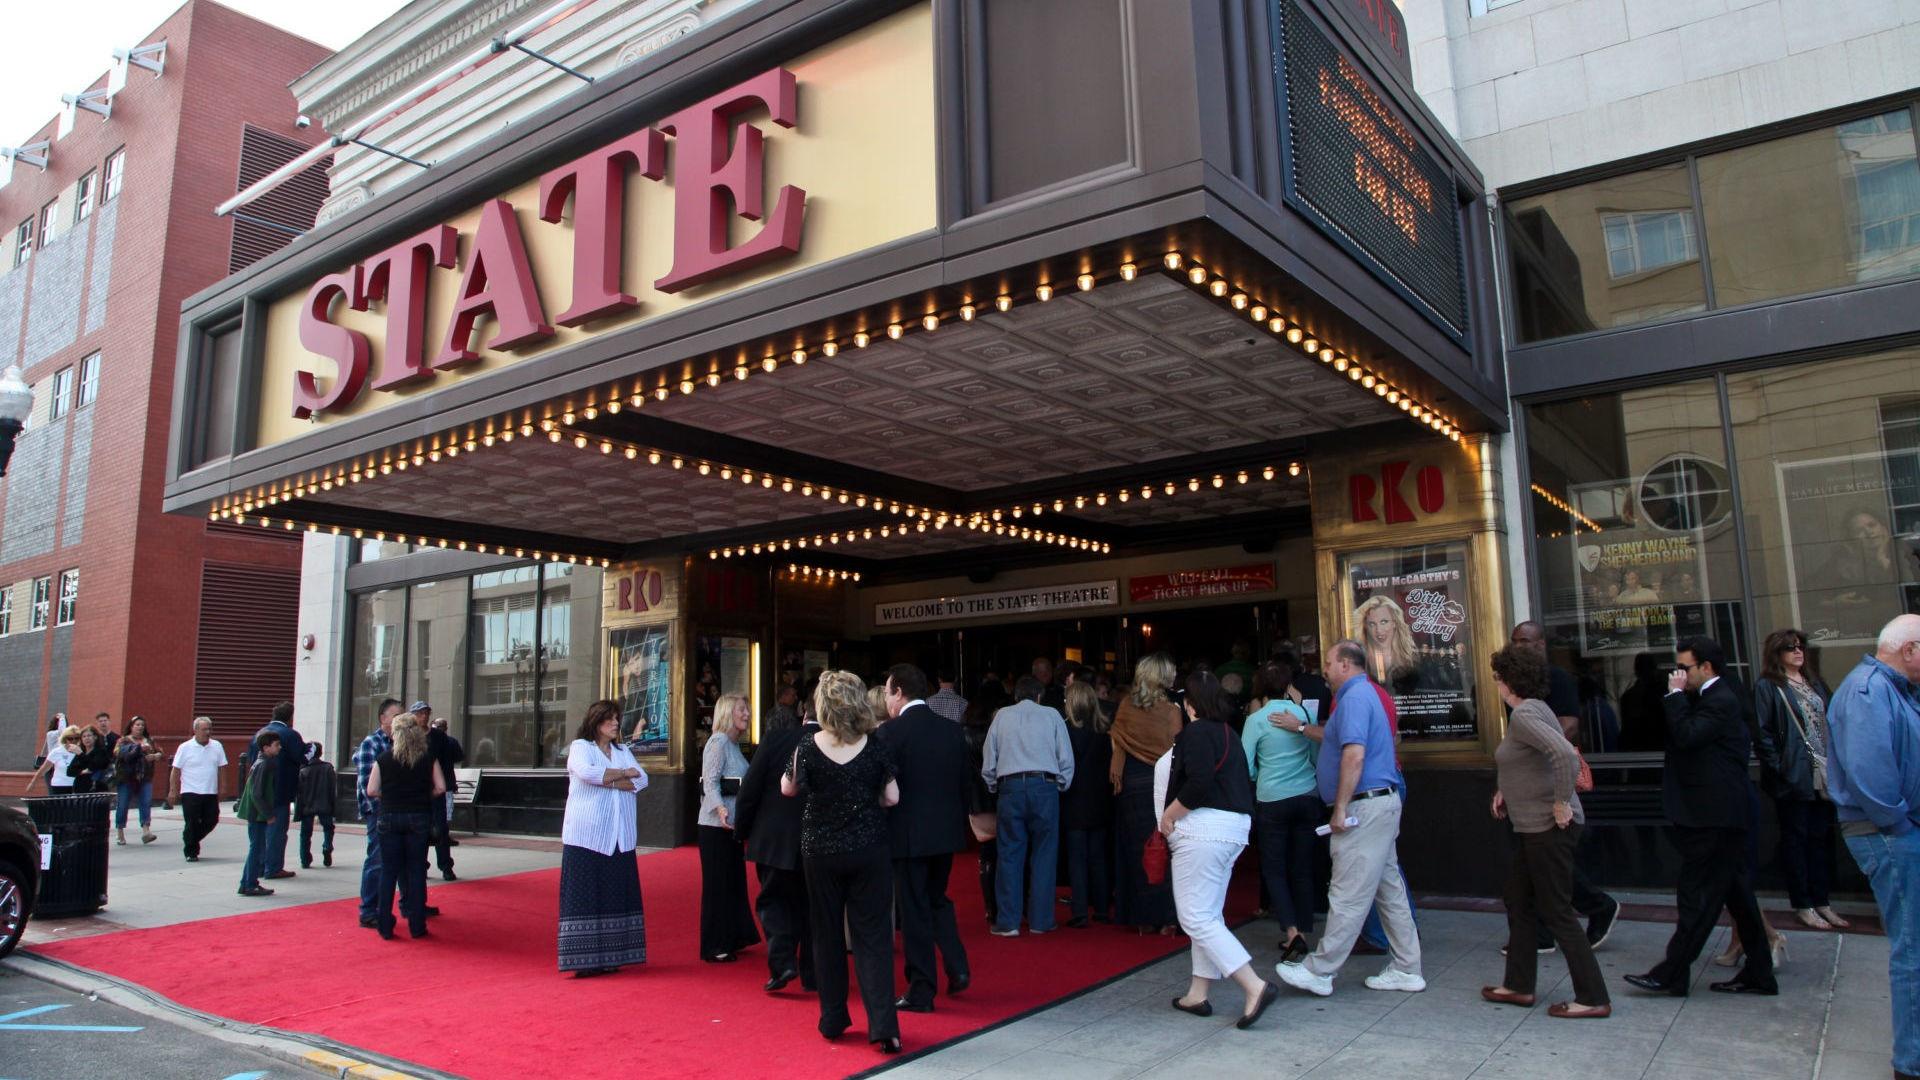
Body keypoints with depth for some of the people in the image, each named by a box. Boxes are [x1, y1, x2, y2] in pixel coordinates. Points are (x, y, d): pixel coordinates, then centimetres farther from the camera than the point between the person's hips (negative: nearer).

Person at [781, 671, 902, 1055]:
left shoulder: (808, 747, -10)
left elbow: (788, 789, 5)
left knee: (827, 933, 16)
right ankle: (882, 1025, -3)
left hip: (821, 853, 0)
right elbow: (892, 797, -3)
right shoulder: (875, 747, -9)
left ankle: (833, 1019, 25)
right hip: (869, 851, 0)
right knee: (872, 935, 5)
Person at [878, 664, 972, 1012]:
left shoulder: (890, 732, -13)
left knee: (914, 912, 5)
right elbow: (965, 783, 9)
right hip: (946, 832, 6)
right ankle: (957, 968, 16)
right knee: (938, 899, 24)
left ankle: (921, 993, 12)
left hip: (908, 834, -5)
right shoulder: (952, 730, 4)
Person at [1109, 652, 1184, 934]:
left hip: (1132, 785, 2)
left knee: (1136, 850, 10)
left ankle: (1142, 918, 15)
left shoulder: (1125, 707, -2)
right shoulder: (1171, 711, -8)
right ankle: (1165, 918, 5)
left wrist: (1116, 778, 10)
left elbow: (1118, 747, 1)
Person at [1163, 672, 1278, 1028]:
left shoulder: (1197, 732, -11)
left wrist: (1169, 815, -13)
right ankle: (1198, 995, 20)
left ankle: (1255, 986, -15)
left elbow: (1199, 782, -24)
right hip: (1236, 826, 10)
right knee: (1209, 915, 15)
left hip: (1203, 827, -10)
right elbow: (1244, 782, 19)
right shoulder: (1228, 732, 17)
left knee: (1196, 918, -7)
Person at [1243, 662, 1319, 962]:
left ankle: (1292, 931, -7)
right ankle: (1303, 934, 16)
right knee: (1302, 868, 12)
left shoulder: (1256, 720, -8)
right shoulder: (1303, 711, 1)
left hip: (1272, 801, -4)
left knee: (1274, 869, 7)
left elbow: (1245, 766, -6)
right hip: (1308, 797, 4)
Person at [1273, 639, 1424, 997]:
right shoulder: (1363, 694, 18)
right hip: (1382, 804, 11)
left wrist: (1340, 808, -22)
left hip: (1366, 805, -11)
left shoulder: (1355, 697, -15)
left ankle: (1318, 971, 0)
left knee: (1347, 894, -5)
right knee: (1389, 889, 13)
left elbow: (1354, 755, -25)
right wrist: (1302, 728, 35)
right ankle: (1406, 970, 19)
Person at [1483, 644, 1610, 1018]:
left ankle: (1593, 998, 9)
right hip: (1531, 826, 11)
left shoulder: (1524, 715, -19)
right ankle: (1519, 986, 27)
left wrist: (1562, 802, -25)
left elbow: (1565, 754, -35)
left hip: (1549, 828, -11)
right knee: (1519, 905, 17)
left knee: (1557, 913, -1)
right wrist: (1505, 790, 17)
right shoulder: (1534, 708, 12)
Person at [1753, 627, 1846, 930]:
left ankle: (1821, 901, 21)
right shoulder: (1767, 687, -8)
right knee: (1796, 839, 3)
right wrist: (1780, 768, -17)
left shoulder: (1814, 683, 13)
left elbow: (1828, 722, 15)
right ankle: (1802, 905, 11)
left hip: (1822, 775, 7)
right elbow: (1762, 734, -12)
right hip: (1793, 778, -7)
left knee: (1821, 838, 12)